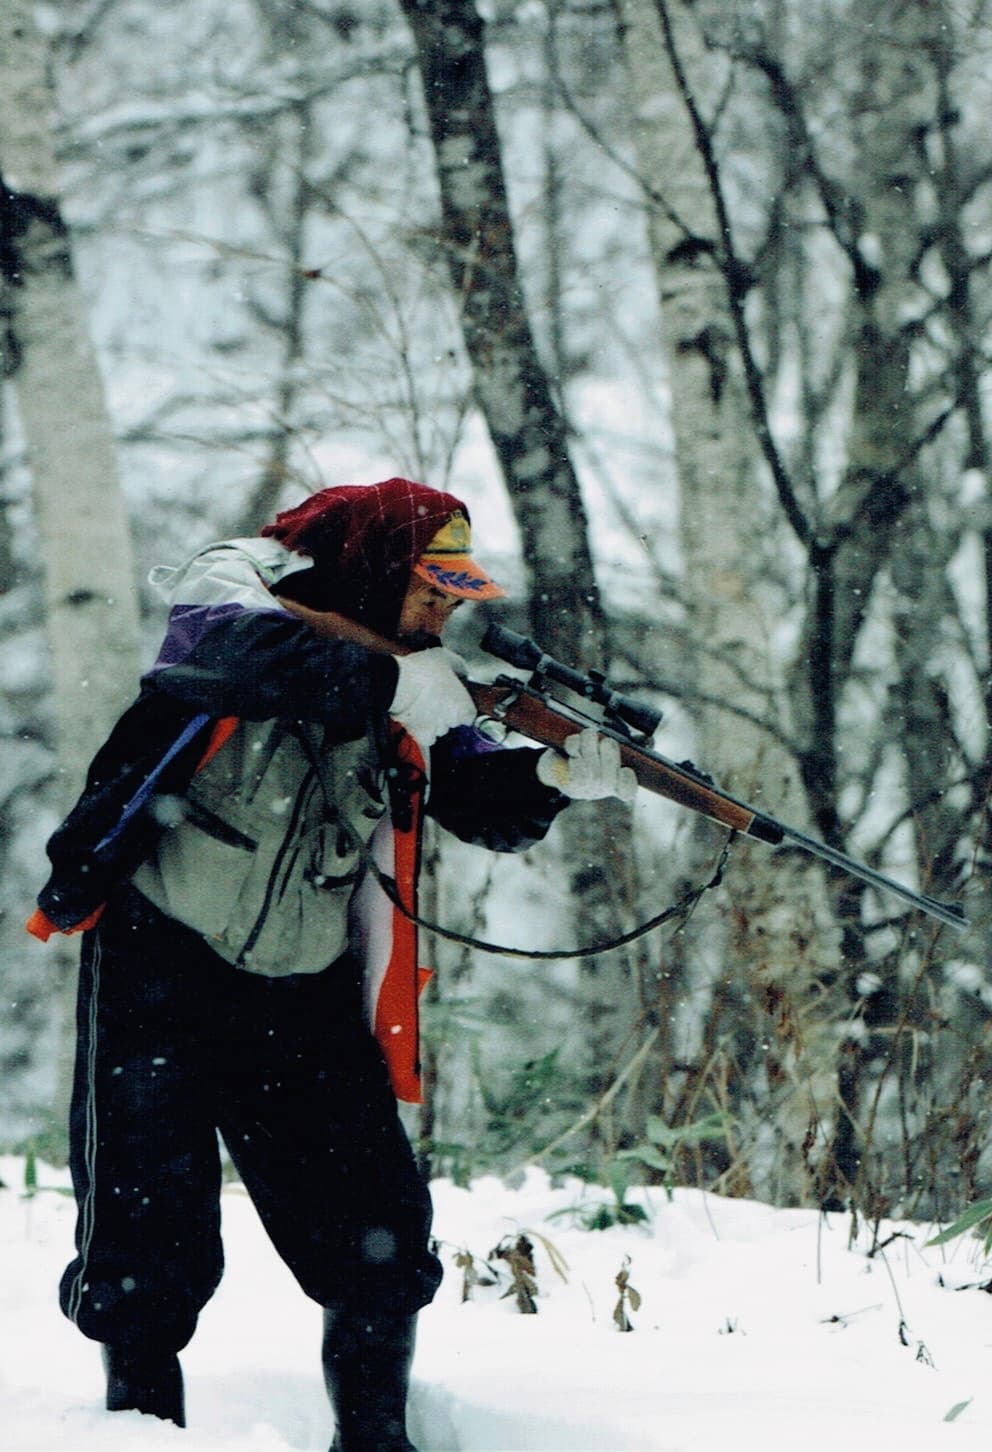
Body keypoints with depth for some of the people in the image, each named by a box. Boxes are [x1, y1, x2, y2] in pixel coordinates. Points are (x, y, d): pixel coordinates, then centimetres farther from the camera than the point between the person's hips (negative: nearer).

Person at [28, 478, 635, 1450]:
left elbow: (485, 805, 3)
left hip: (308, 1000, 5)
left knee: (383, 1245, -1)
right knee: (149, 1243, -8)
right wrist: (390, 679, -38)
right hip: (161, 969, -5)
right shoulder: (230, 593, -7)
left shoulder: (414, 685, 8)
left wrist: (557, 775, -18)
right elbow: (233, 650, -30)